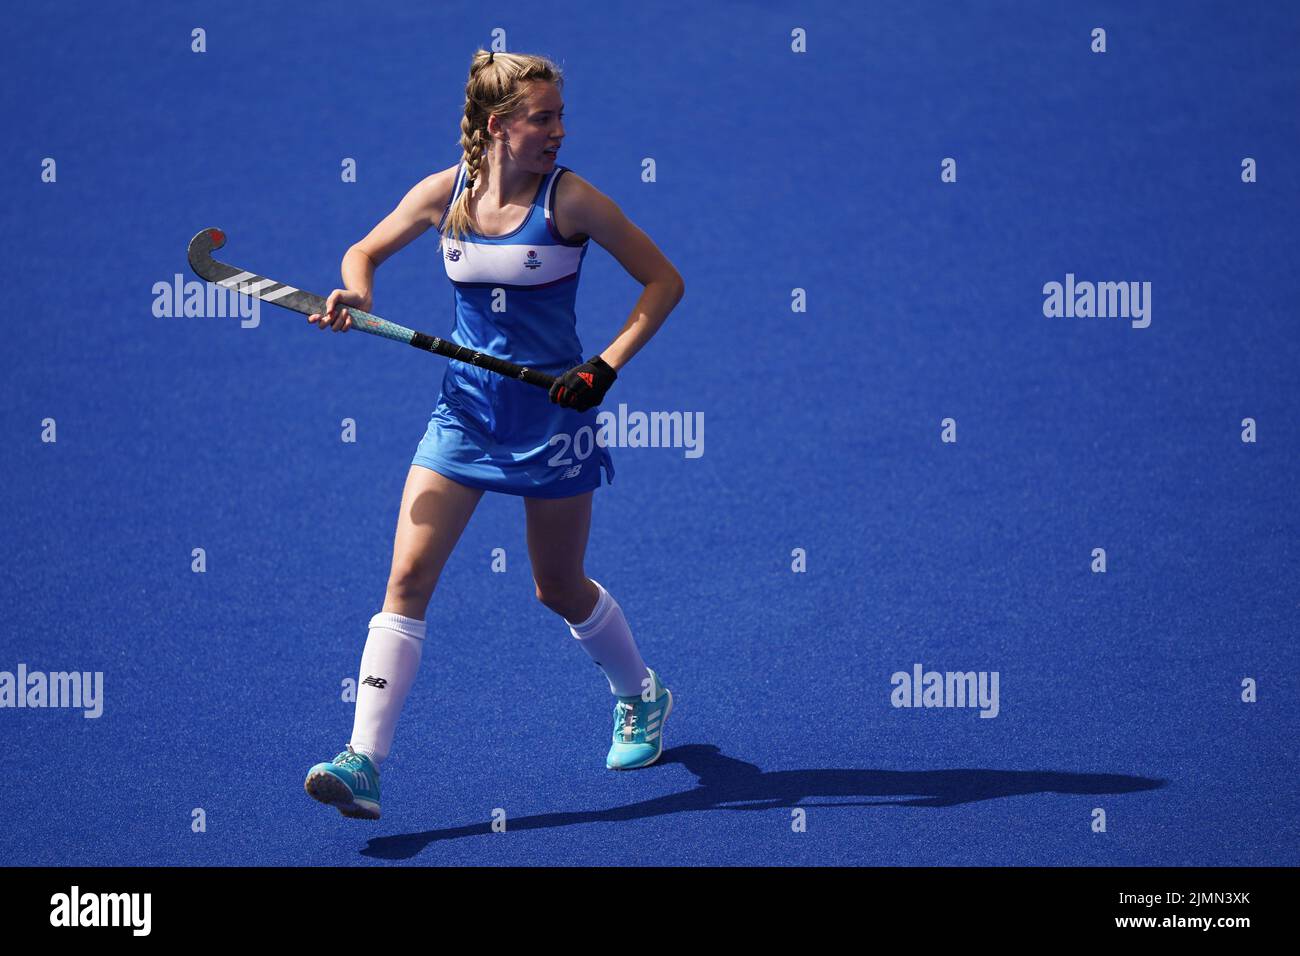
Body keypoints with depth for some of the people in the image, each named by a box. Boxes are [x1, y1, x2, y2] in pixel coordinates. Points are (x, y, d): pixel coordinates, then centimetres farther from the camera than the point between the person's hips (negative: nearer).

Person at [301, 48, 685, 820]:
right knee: (409, 574, -10)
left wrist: (608, 366, -16)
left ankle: (643, 699, 41)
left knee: (560, 588, 11)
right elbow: (366, 251, 13)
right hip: (467, 408, 3)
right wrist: (355, 296, -9)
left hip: (553, 416, -3)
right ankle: (363, 763, -14)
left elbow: (665, 280, -6)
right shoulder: (445, 193, -3)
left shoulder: (570, 199, -12)